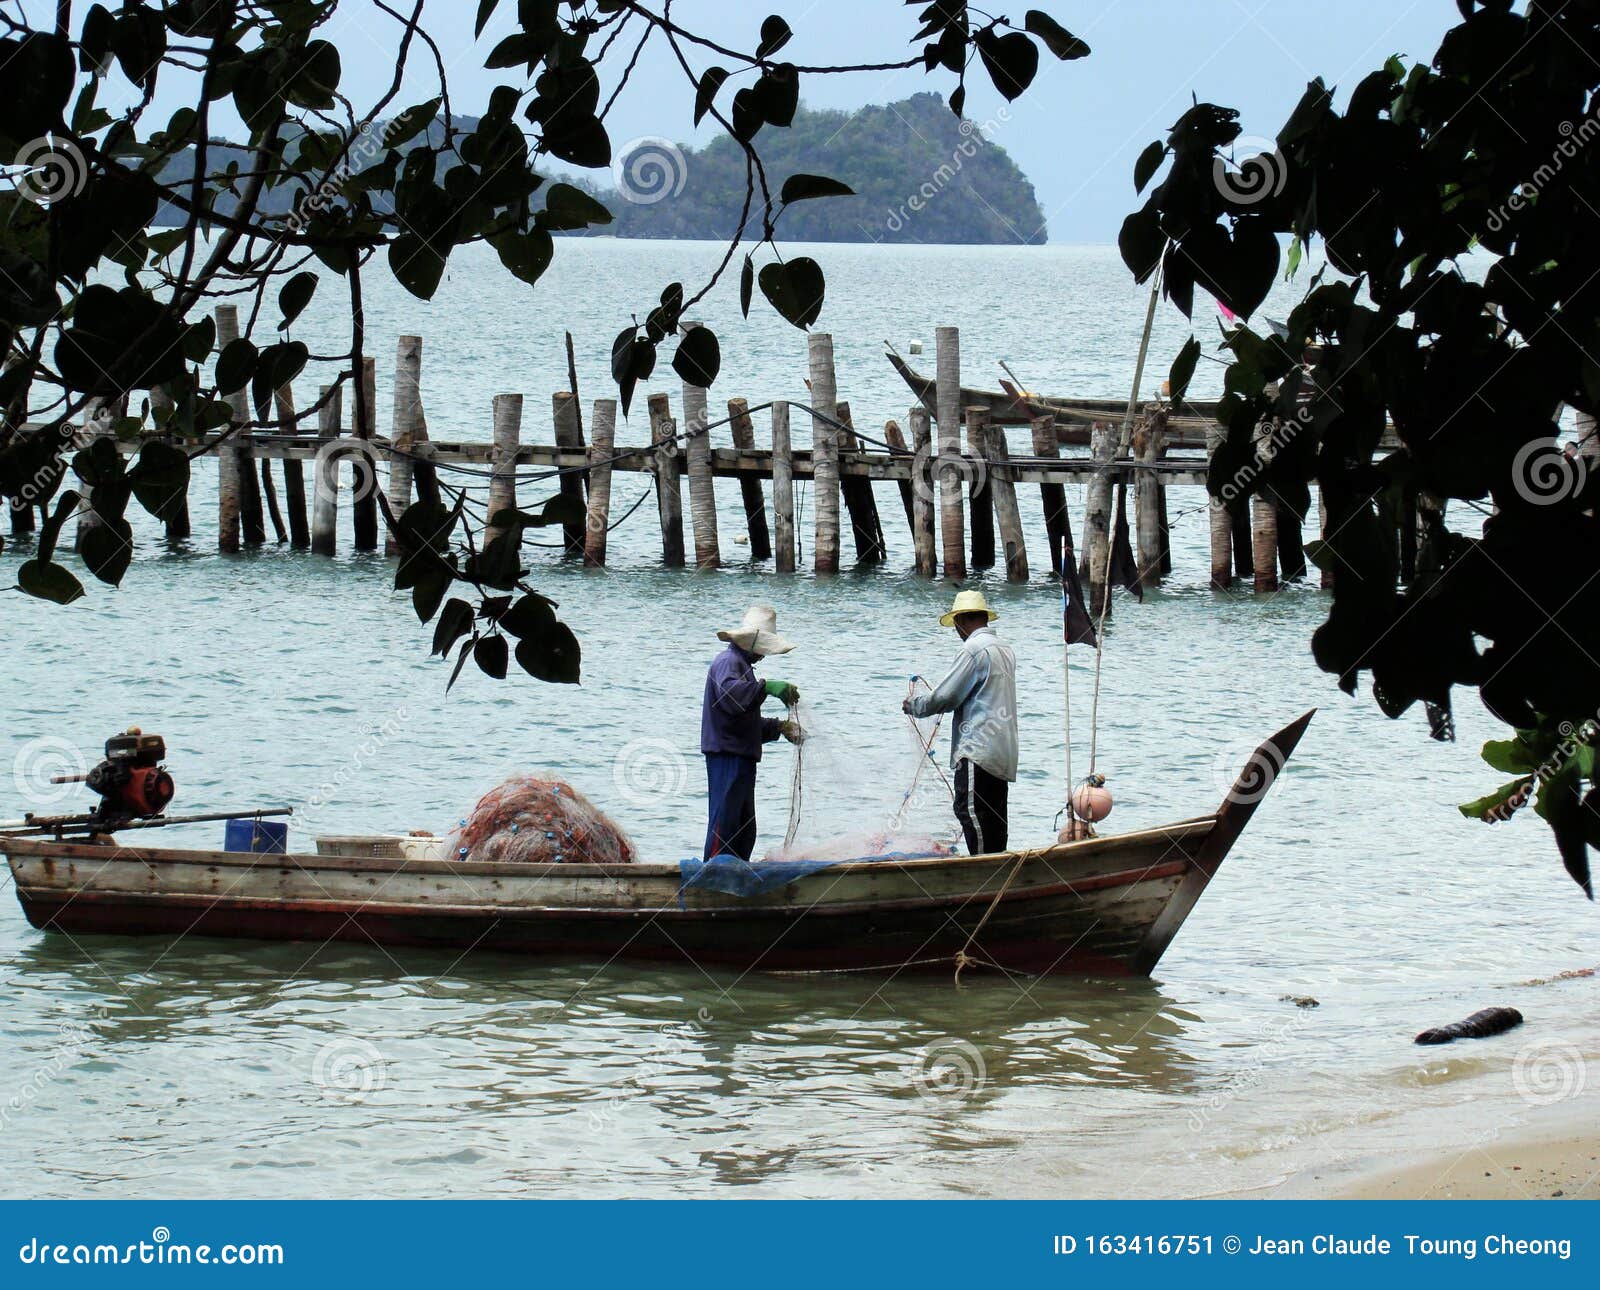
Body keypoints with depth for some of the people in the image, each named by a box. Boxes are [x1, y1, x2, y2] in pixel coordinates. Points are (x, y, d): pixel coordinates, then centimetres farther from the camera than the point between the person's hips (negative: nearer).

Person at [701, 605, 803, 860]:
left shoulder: (742, 664, 25)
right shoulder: (728, 662, -9)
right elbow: (729, 692, -33)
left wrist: (779, 727, 19)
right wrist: (766, 687, -40)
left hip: (742, 758, 11)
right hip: (727, 755, -11)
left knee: (745, 831, 14)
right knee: (724, 822, -15)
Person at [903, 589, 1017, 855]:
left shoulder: (974, 648, -11)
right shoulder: (1004, 649, 18)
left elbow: (946, 696, -10)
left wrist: (913, 705, 7)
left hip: (978, 748, -10)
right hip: (1003, 752, 10)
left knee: (969, 809, -12)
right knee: (993, 816, 10)